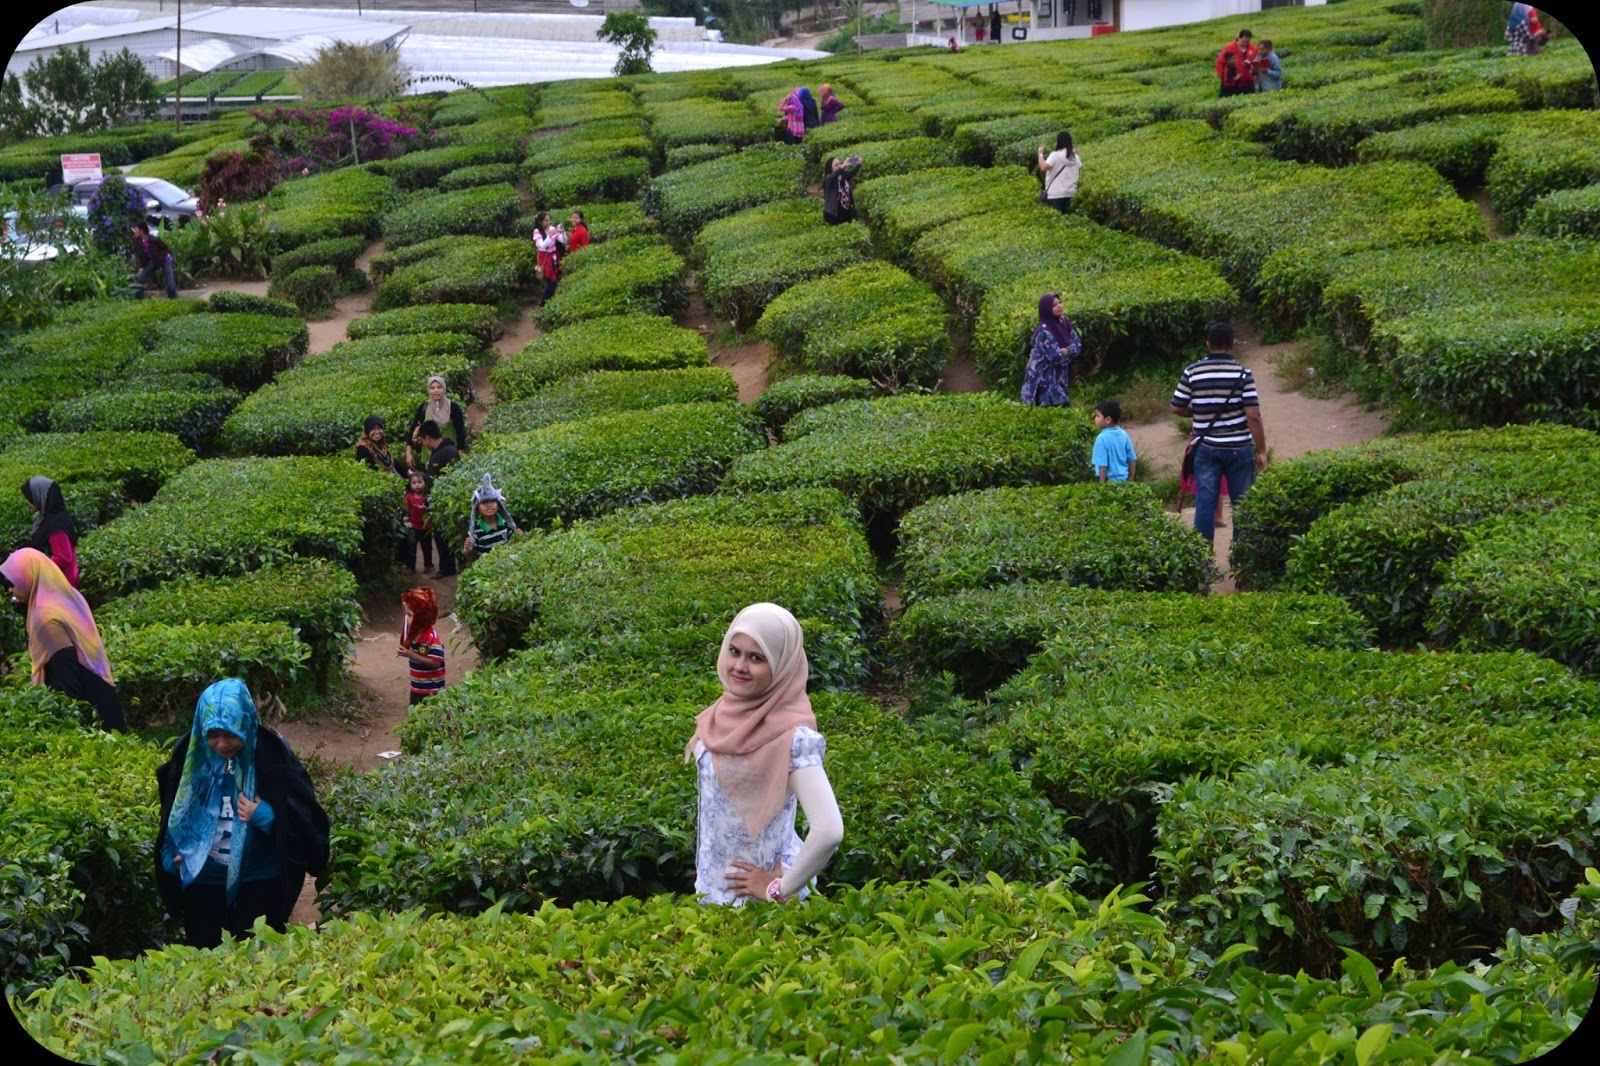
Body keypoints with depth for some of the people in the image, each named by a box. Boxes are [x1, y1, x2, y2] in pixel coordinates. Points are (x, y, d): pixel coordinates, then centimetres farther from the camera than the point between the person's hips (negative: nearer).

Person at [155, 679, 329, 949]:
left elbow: (304, 817, -8)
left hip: (259, 885, -3)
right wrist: (173, 858, -3)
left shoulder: (270, 758, -14)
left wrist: (266, 817, -24)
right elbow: (173, 813, 9)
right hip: (202, 883, 3)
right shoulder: (189, 757, -6)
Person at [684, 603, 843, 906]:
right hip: (714, 885, 6)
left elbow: (829, 831, -34)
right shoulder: (724, 714, -5)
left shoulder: (791, 736, -26)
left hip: (759, 897, -6)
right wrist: (703, 869, 14)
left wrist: (780, 889, -22)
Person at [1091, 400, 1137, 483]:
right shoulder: (1124, 435, 1)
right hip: (1123, 479, 7)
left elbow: (1103, 465, -20)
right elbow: (1132, 459, 7)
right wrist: (1131, 480, 17)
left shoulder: (1102, 438, -20)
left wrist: (1102, 485, -14)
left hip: (1109, 480, -7)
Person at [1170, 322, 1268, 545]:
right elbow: (1253, 415, -11)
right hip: (1238, 449, -2)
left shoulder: (1192, 372, -2)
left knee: (1205, 504, 4)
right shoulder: (1242, 373, -7)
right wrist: (1261, 451, -4)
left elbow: (1177, 408, 2)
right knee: (1242, 505, 6)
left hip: (1206, 449, 2)